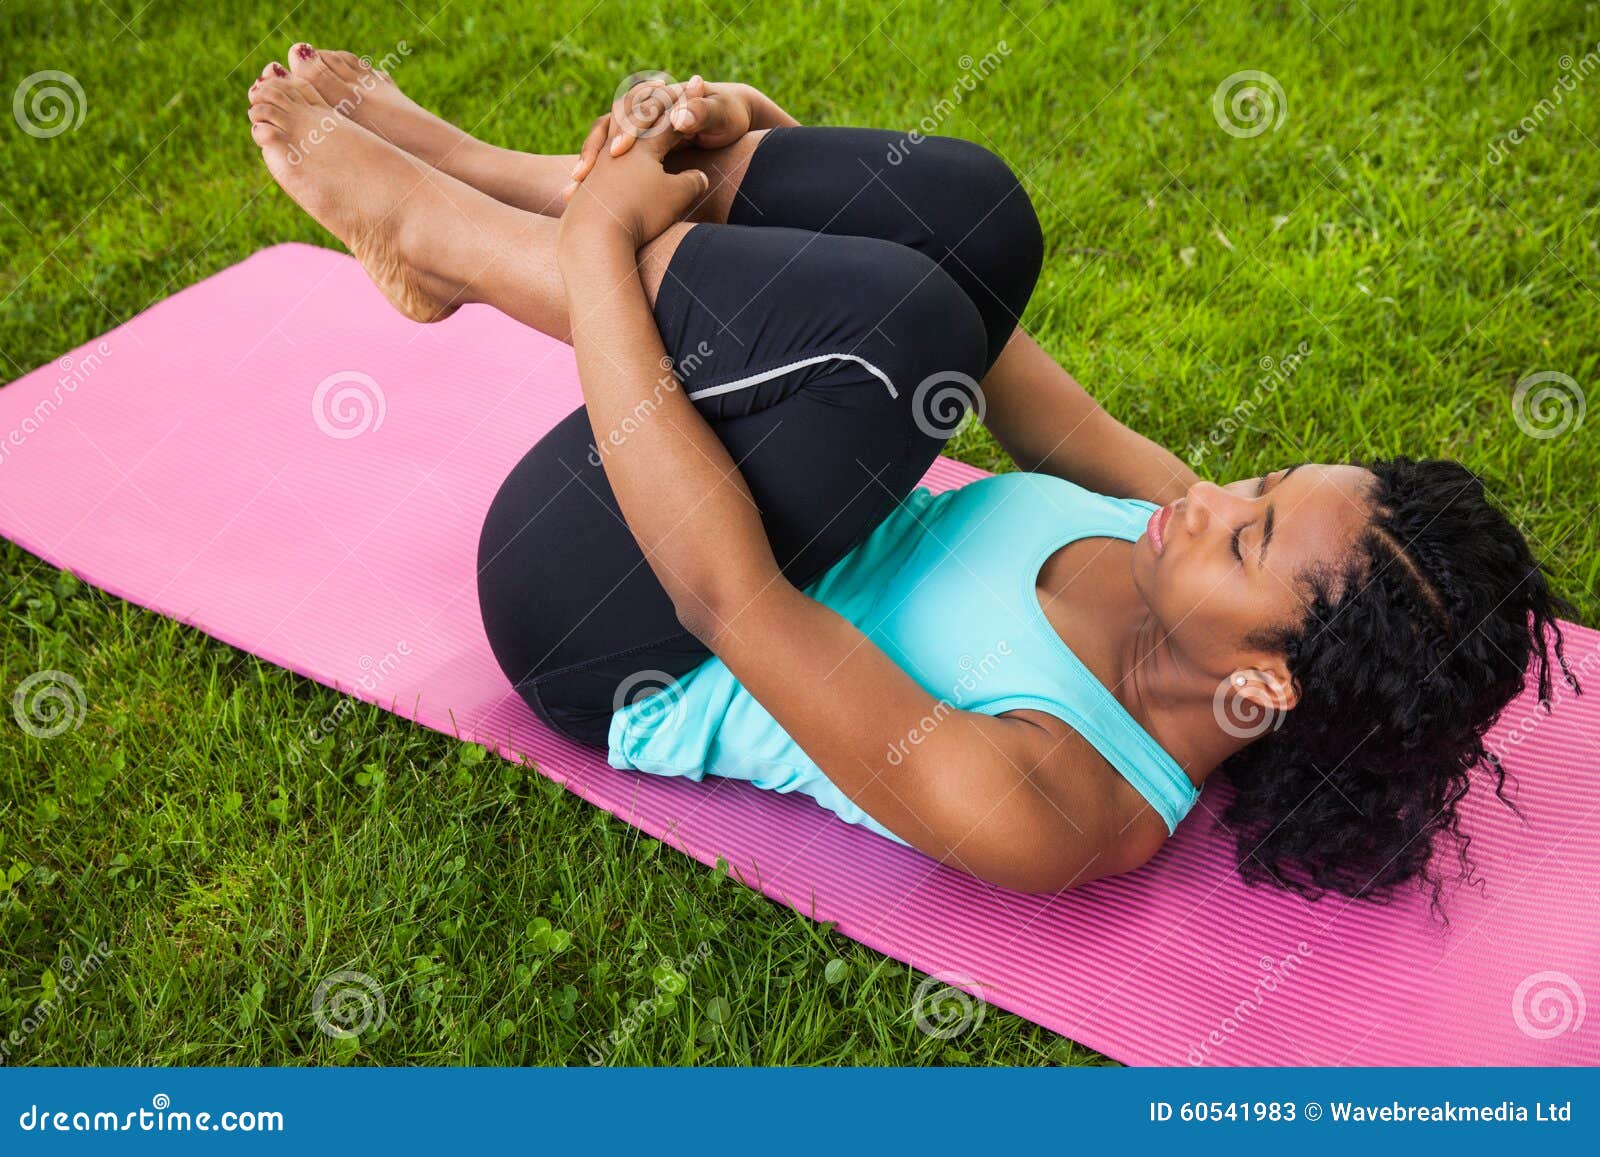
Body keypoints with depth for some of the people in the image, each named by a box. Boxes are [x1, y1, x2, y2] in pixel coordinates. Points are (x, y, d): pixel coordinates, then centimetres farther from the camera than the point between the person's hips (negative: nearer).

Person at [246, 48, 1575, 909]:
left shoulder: (1032, 812, -33)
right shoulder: (1199, 537, -10)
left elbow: (726, 596, -36)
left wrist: (596, 249, -29)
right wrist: (765, 143, -6)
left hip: (621, 653, -7)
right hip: (809, 525, 7)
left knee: (897, 316, -34)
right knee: (961, 203, -13)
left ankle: (426, 218, -11)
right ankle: (461, 165, -4)